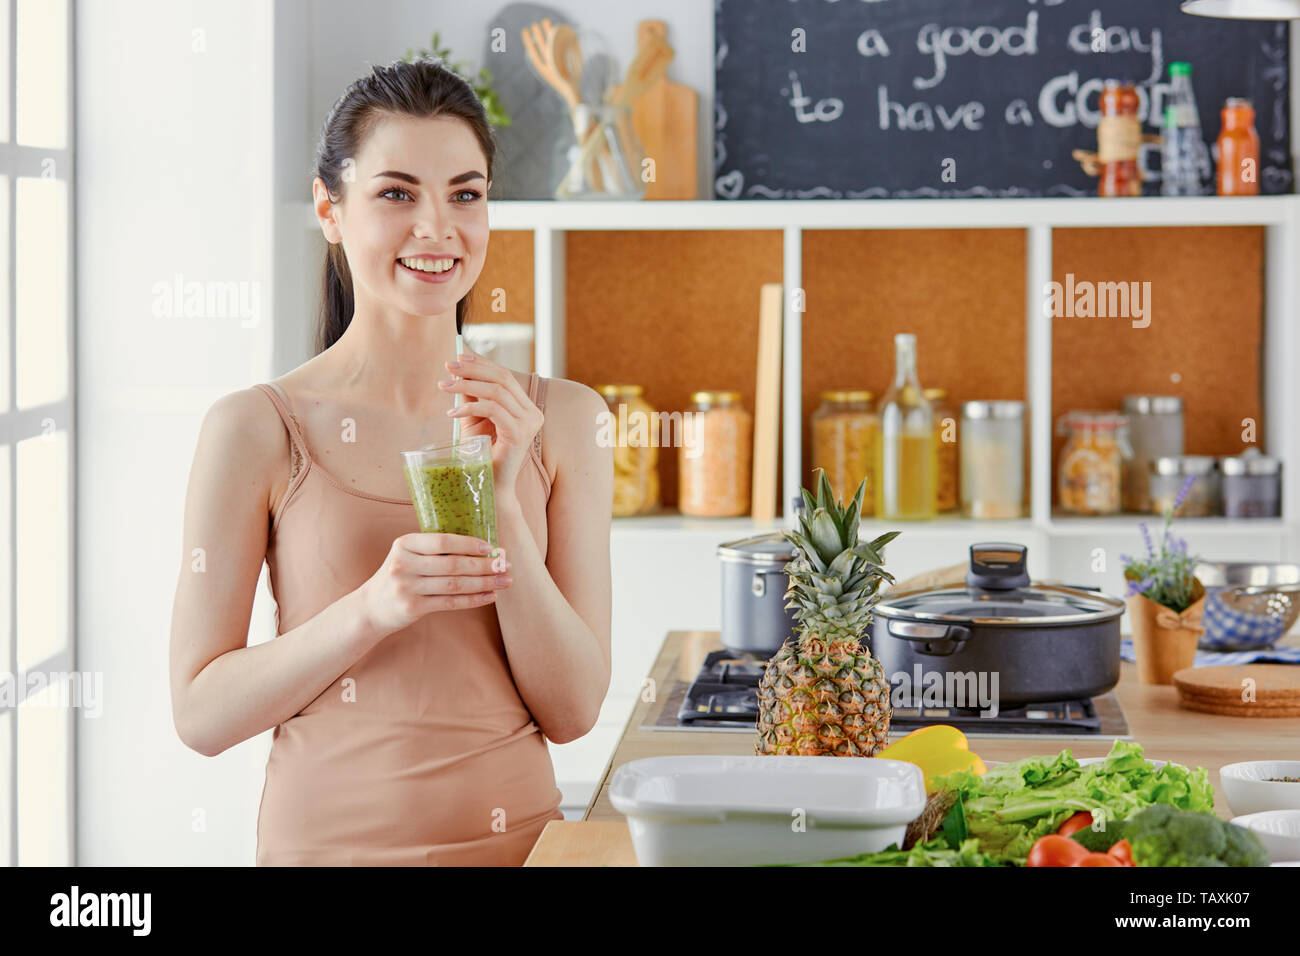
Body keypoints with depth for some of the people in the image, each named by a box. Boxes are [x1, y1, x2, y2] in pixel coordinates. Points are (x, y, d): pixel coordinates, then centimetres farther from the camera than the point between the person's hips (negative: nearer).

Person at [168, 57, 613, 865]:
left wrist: (502, 506, -17)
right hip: (327, 838, -2)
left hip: (516, 831, 2)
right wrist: (372, 610, -23)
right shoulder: (258, 429, -9)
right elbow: (201, 714, -9)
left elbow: (572, 711, -5)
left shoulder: (562, 420, -2)